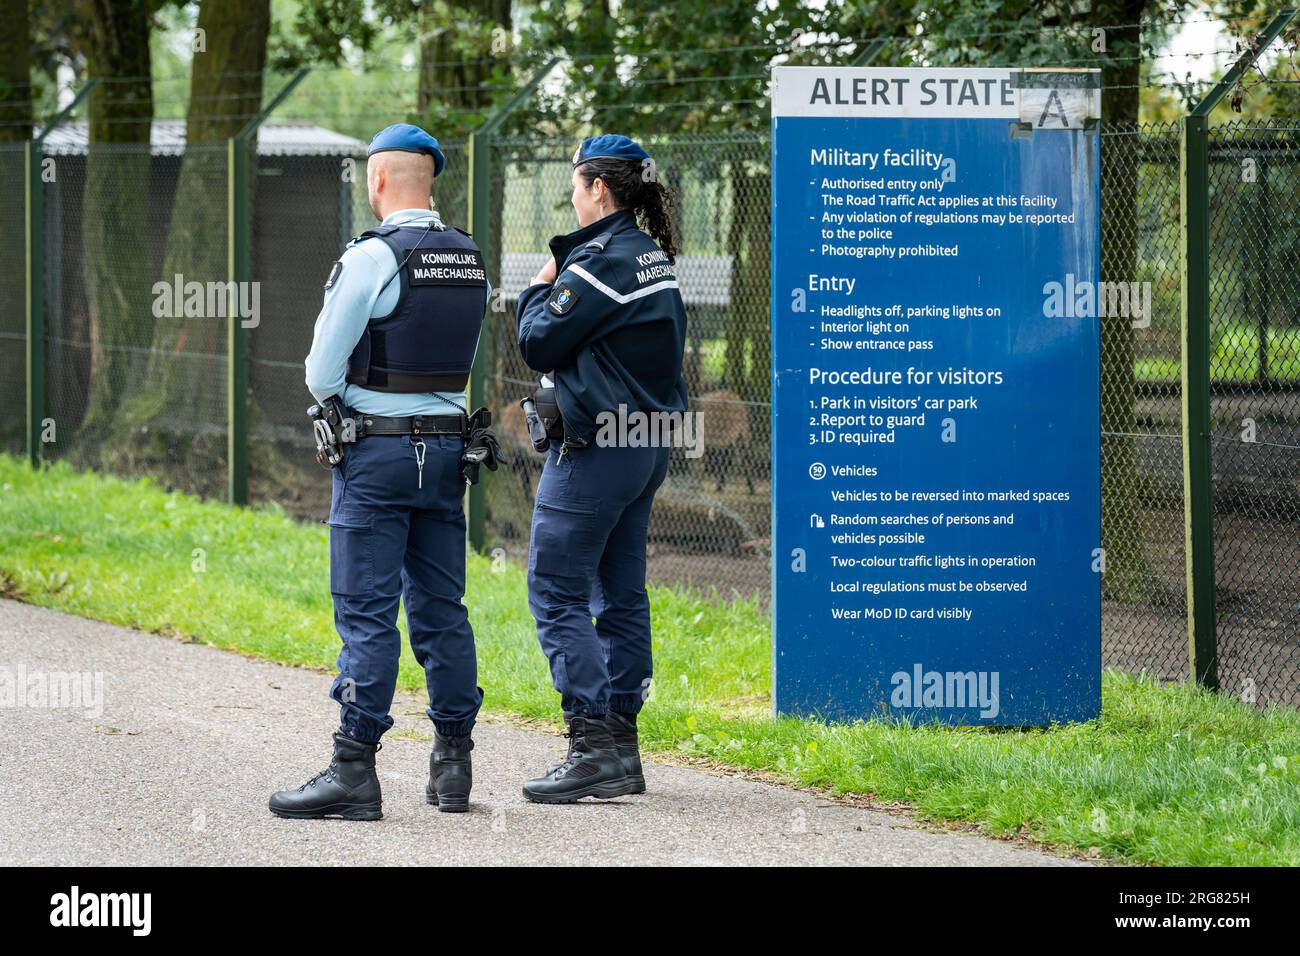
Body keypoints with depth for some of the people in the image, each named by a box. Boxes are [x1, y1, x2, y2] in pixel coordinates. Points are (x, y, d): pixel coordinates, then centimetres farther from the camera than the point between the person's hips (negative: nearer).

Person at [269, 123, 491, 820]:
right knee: (440, 607, 11)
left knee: (366, 612, -6)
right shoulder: (469, 260, 9)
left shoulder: (370, 258, -13)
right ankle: (452, 763, 12)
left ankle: (354, 771, -8)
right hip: (448, 446, 6)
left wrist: (337, 395, 11)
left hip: (377, 453, -6)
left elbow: (323, 375, -10)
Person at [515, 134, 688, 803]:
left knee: (555, 592, -7)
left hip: (596, 446, -10)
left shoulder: (599, 260, -17)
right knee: (621, 596, 12)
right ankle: (621, 745, 13)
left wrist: (540, 290, 4)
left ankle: (593, 746, -14)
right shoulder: (653, 258, 12)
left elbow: (540, 345, -12)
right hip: (648, 443, 10)